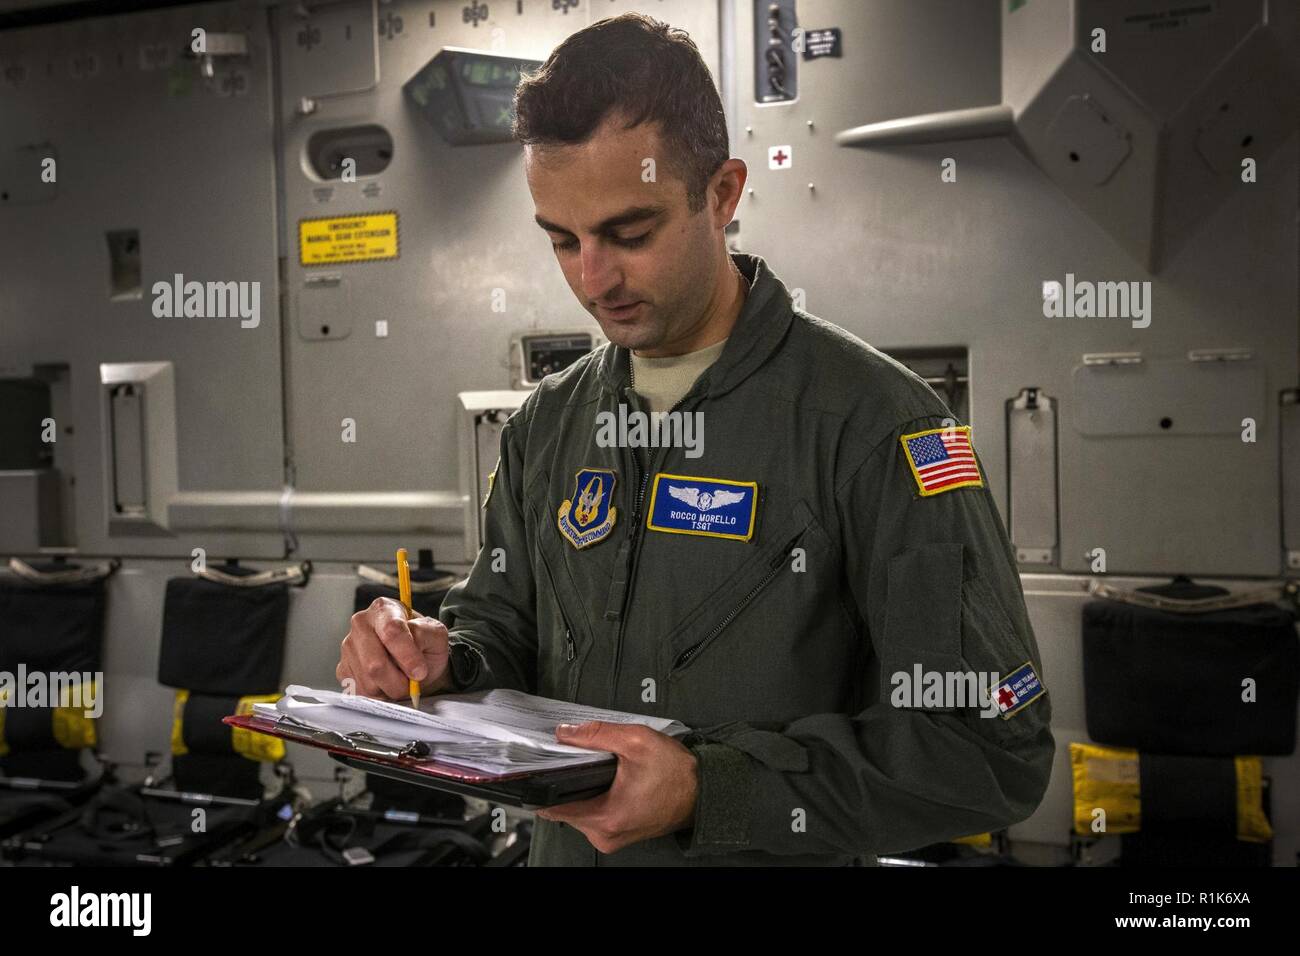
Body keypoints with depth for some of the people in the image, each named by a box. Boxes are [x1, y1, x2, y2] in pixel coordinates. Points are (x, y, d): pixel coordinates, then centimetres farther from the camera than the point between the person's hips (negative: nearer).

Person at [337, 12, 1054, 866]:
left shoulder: (873, 421, -20)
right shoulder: (547, 425, 0)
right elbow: (505, 628, 9)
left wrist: (711, 791, -29)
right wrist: (440, 659, -13)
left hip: (778, 848, -5)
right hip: (563, 847, 6)